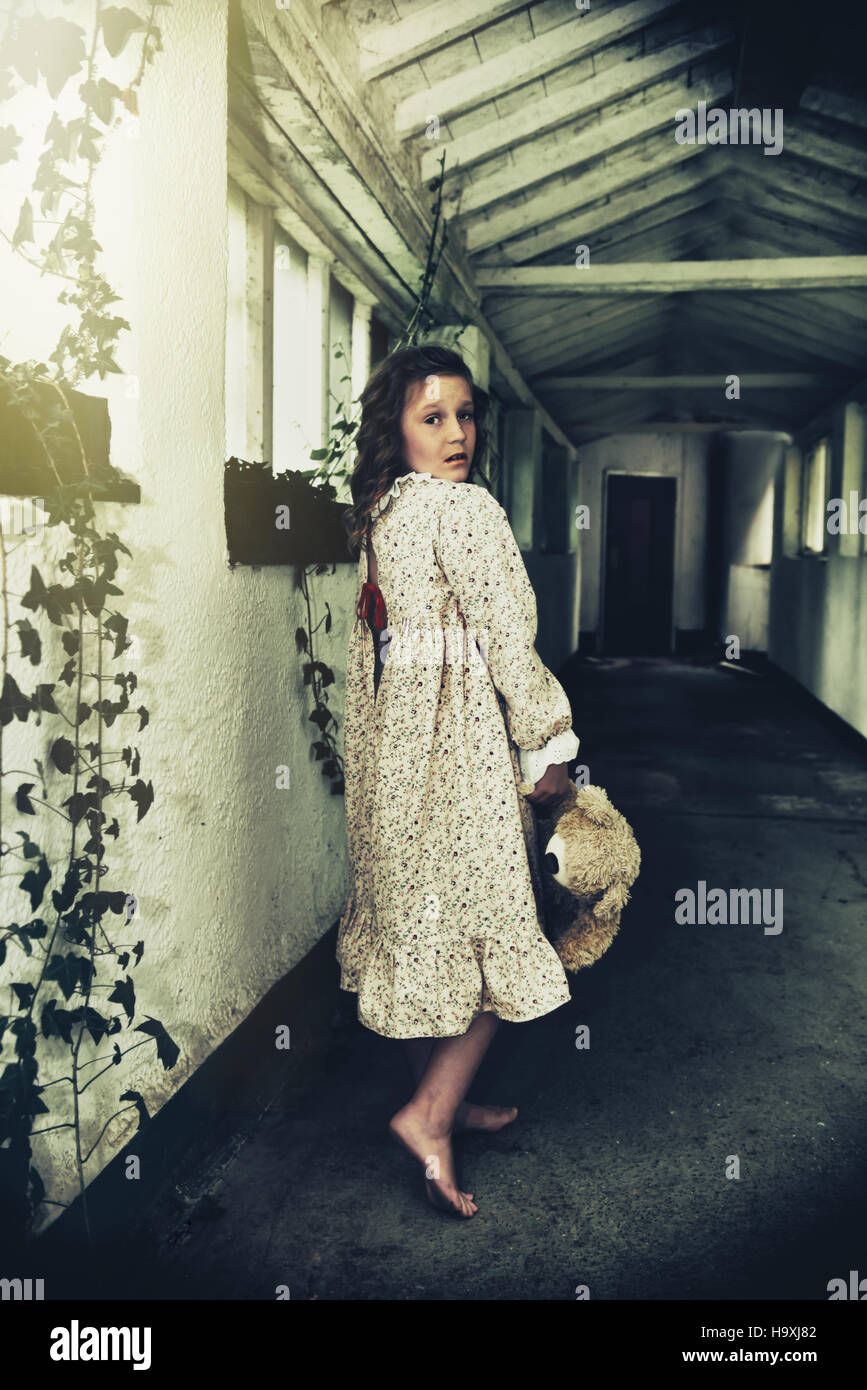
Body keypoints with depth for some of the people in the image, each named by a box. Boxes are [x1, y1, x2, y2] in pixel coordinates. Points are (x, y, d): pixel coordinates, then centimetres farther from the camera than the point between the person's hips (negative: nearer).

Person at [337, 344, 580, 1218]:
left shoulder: (378, 511, 12)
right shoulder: (464, 507, -14)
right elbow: (507, 637, -16)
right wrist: (550, 746, -7)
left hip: (389, 736, 9)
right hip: (456, 736, -9)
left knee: (418, 922, 15)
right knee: (497, 926, 3)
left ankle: (440, 1097, 30)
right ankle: (430, 1113, 3)